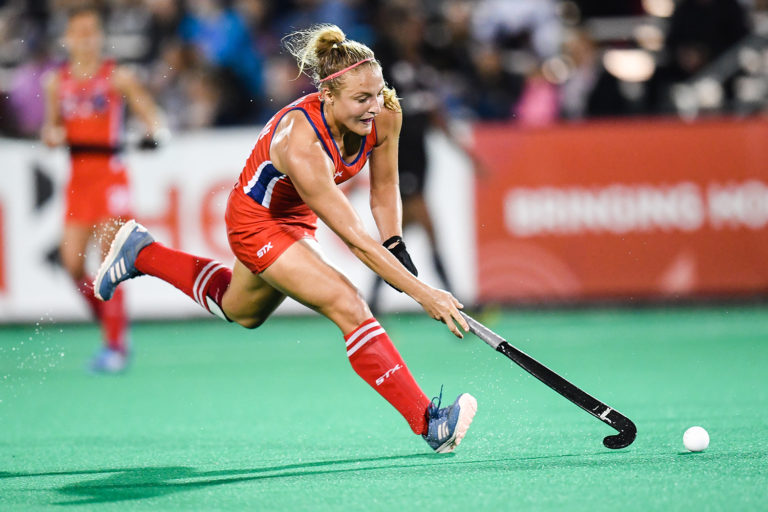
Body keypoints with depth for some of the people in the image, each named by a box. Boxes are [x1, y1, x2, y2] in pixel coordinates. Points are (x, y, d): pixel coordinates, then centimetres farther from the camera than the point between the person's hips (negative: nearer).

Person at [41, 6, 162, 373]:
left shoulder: (117, 77, -2)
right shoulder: (57, 81, 9)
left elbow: (149, 114, -4)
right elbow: (52, 127, 17)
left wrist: (153, 132, -26)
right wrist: (52, 136, -6)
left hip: (110, 173, -4)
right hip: (77, 175, 4)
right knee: (72, 262, -4)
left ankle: (116, 346, -7)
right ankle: (110, 322, 16)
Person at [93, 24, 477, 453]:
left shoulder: (384, 115, -22)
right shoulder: (301, 143, -42)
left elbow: (385, 188, -1)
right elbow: (354, 239, -41)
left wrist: (398, 249, -13)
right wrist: (422, 293, -44)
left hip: (298, 217, 8)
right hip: (258, 221, -8)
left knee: (241, 312, 30)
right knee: (348, 307, -24)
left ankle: (142, 253, 47)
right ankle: (428, 422, -22)